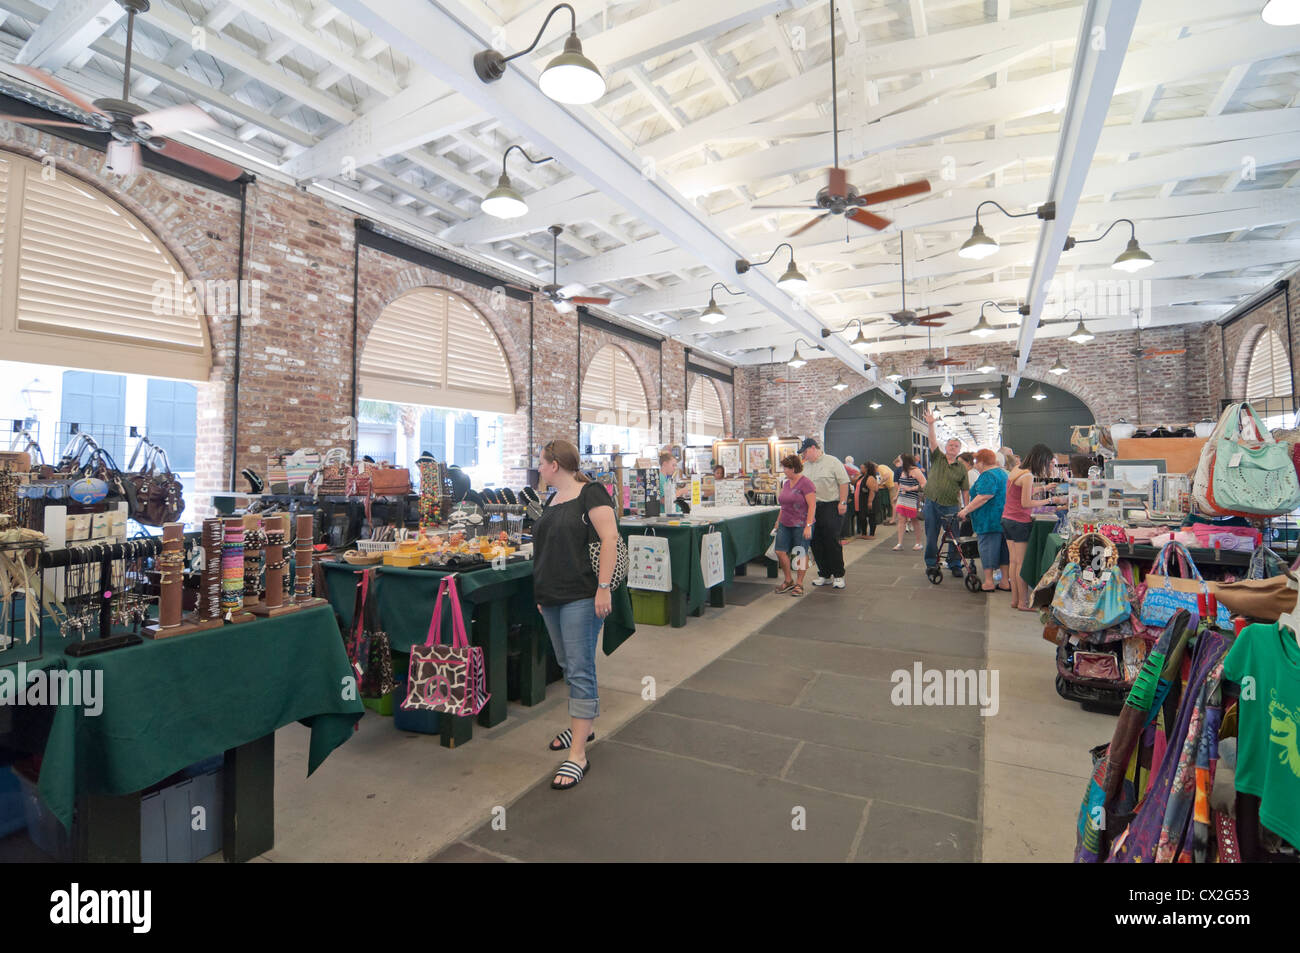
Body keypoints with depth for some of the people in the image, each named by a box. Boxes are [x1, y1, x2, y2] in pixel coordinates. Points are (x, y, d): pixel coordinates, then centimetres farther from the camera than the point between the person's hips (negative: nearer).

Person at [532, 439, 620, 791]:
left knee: (580, 670, -5)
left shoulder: (590, 494, -10)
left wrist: (604, 587, -22)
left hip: (581, 597, -9)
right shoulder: (552, 501, 15)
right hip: (552, 598, 9)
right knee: (567, 666, 18)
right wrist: (541, 592, 21)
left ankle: (578, 755, 1)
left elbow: (609, 538, -18)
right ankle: (582, 726, 36)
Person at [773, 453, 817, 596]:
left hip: (801, 525, -7)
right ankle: (788, 581, 18)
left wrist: (808, 526, -20)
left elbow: (812, 506, -15)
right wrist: (778, 520, 21)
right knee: (780, 551, 1)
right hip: (785, 524, 7)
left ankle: (799, 584, 15)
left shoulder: (806, 483, -11)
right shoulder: (786, 483, 13)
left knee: (801, 554, 2)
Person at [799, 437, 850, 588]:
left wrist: (842, 502, -13)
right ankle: (824, 575, 17)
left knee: (832, 541, -5)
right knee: (816, 542, 6)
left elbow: (844, 482, -7)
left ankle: (838, 575, 7)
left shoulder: (832, 462, -4)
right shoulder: (805, 466, 14)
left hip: (831, 507, -6)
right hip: (812, 508, 6)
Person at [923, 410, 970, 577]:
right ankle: (931, 564, 20)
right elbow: (933, 441, -7)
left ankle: (955, 565, 17)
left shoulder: (962, 467, 5)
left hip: (951, 507, 0)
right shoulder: (937, 459, 6)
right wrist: (931, 424, -19)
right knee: (931, 536, 7)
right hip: (931, 504, 0)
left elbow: (965, 490, 5)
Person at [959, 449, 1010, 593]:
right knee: (1003, 549, 12)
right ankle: (1006, 582, 17)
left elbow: (984, 496, -25)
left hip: (989, 520, -9)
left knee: (987, 548, -2)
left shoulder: (988, 476, -14)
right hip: (1004, 520, 9)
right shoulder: (1002, 473, 18)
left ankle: (988, 583, 1)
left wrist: (966, 510, -21)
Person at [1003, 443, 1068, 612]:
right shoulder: (1028, 476, -17)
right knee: (1022, 563, -1)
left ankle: (1015, 599, 19)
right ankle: (1023, 602, 6)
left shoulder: (1016, 470, 10)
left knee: (1014, 561, 13)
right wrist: (1050, 500, -15)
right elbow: (1026, 503, -18)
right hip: (1020, 522, -9)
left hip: (1007, 520, 9)